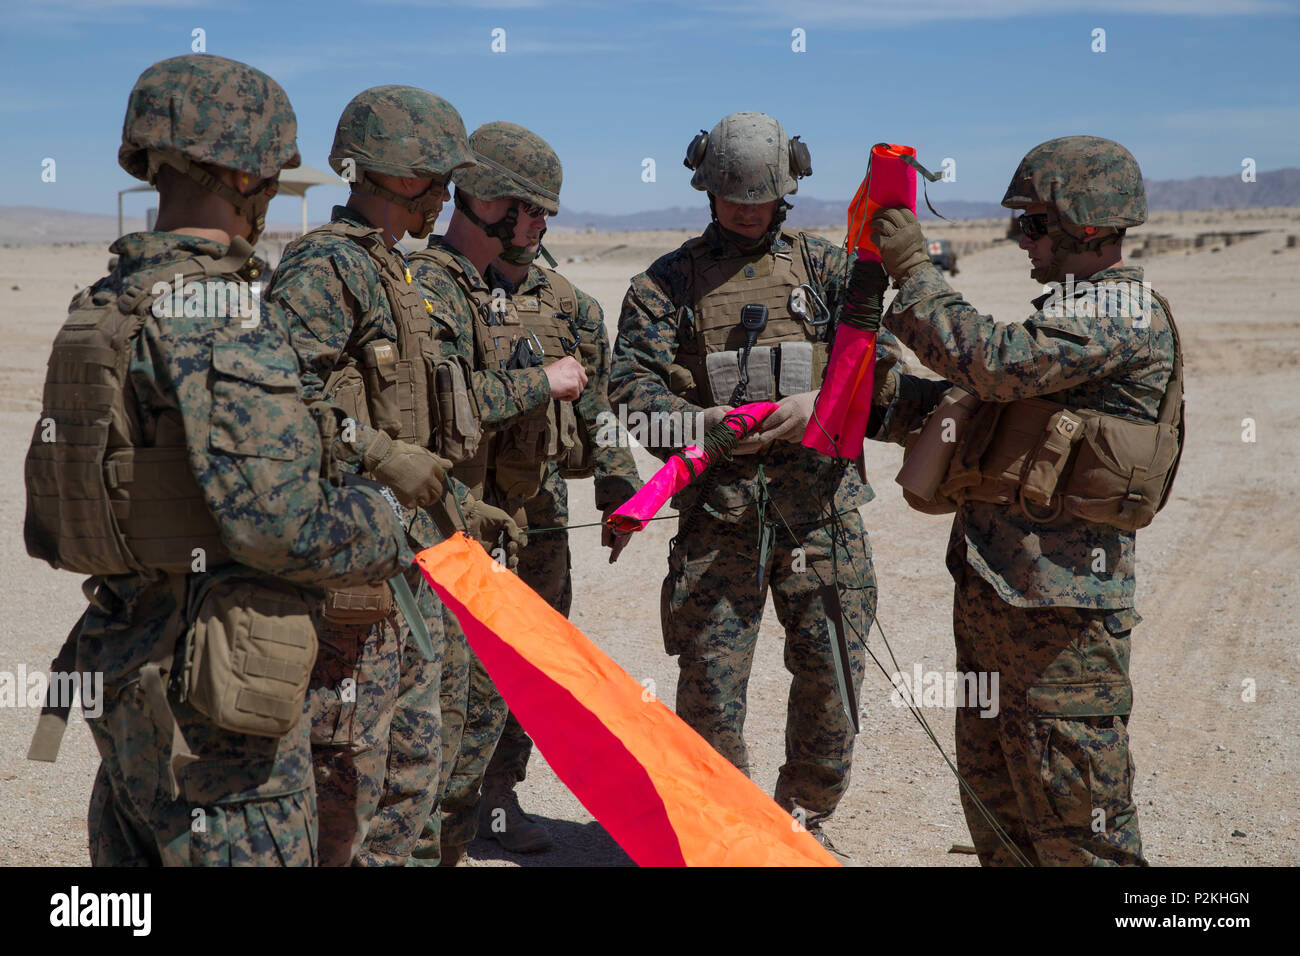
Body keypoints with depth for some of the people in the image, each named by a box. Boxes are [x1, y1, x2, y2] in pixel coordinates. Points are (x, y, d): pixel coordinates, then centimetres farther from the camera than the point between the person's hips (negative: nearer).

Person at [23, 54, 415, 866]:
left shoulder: (96, 314, 7)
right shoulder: (225, 318, -19)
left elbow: (47, 526, 12)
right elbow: (278, 524, -24)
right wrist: (390, 532, -7)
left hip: (120, 665, 9)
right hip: (215, 685, -9)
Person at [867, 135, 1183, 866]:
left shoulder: (1125, 313, -12)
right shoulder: (1075, 311, 19)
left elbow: (997, 362, -23)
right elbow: (981, 395, 21)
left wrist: (914, 268, -14)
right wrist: (881, 395, 10)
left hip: (1057, 593, -10)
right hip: (992, 580, 10)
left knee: (1070, 792, -3)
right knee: (992, 782, 18)